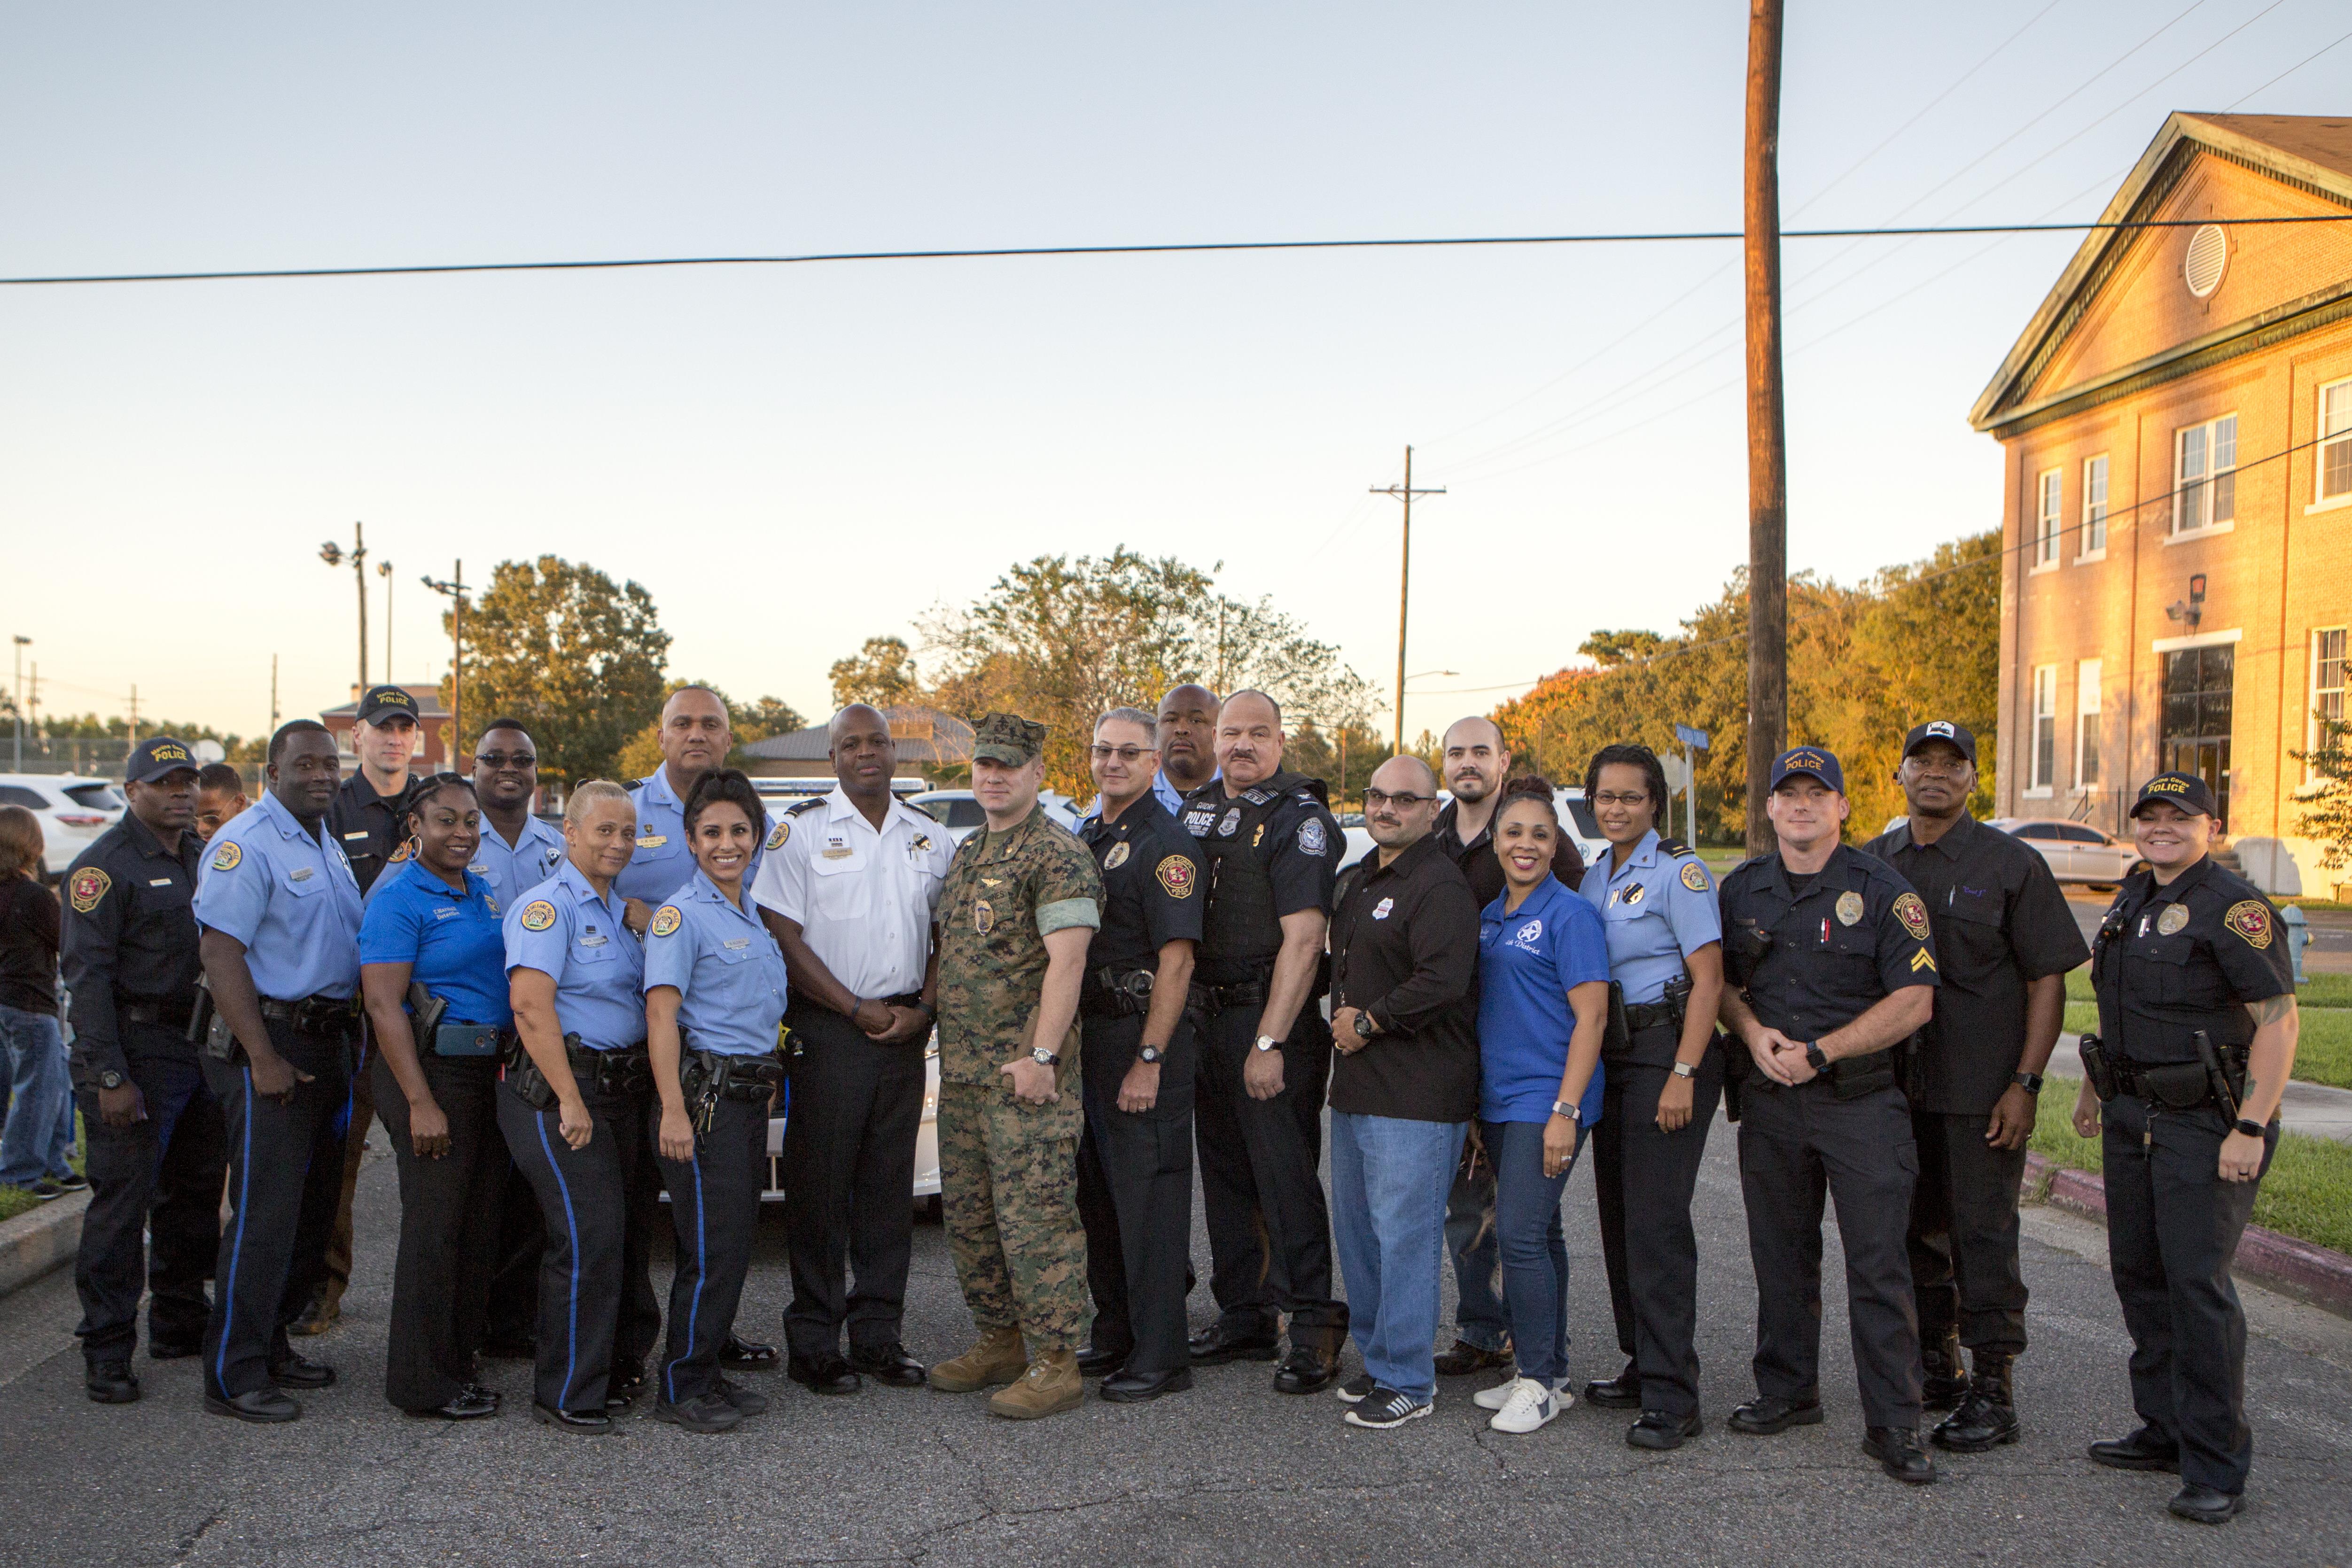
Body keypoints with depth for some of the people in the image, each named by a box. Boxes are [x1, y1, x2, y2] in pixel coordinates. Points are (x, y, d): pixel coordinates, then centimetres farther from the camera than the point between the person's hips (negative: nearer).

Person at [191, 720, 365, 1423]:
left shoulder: (328, 846, 16)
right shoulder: (246, 844, -12)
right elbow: (222, 953, -19)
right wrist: (263, 1060, -22)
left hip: (328, 1041, 9)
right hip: (271, 1044, -9)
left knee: (313, 1209, 14)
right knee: (264, 1213, -7)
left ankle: (271, 1343, 26)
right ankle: (233, 1375, 2)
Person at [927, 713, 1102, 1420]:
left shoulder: (1058, 855, -10)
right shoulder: (967, 853, 18)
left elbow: (1066, 960, -19)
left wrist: (1041, 1055, -24)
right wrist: (946, 1044, 17)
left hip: (1025, 1072, -9)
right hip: (961, 1071, 9)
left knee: (1035, 1214, -6)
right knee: (969, 1214, 14)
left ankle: (1055, 1362, 3)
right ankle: (999, 1342, 27)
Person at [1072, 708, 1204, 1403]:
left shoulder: (1166, 844, -11)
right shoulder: (1083, 838, 16)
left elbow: (1176, 961, -17)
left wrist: (1148, 1060, -21)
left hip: (1145, 1037, -9)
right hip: (1086, 1035, 9)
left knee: (1149, 1200, -4)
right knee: (1098, 1196, 15)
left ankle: (1161, 1358, 4)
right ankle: (1115, 1337, 27)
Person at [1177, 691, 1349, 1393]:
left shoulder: (1300, 819, -10)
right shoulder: (1196, 808, 12)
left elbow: (1302, 941, -17)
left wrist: (1269, 1041, -20)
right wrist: (1187, 1016, 4)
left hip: (1272, 1018, -7)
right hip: (1205, 1013, 8)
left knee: (1286, 1176, -5)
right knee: (1224, 1172, 13)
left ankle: (1312, 1327, 4)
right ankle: (1243, 1317, 24)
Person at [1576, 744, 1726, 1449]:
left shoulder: (1679, 871, -8)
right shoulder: (1595, 877, 14)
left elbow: (1708, 978, -14)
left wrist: (1683, 1075, -20)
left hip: (1667, 1052, -8)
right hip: (1609, 1056, 8)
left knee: (1656, 1220, -11)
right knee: (1618, 1215, 10)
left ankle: (1672, 1397, -7)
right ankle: (1642, 1368, 22)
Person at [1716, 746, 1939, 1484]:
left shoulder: (1882, 890, -5)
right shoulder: (1741, 889, 9)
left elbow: (1914, 1000, -9)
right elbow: (1721, 980, 17)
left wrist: (1819, 1051, -14)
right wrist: (1754, 1032, -4)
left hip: (1862, 1100, -4)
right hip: (1769, 1100, 4)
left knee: (1879, 1263, -4)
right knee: (1780, 1255, 13)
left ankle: (1893, 1423, 3)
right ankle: (1787, 1390, 28)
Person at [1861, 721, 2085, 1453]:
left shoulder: (2012, 864, -3)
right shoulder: (1871, 863, 8)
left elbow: (2047, 980, -5)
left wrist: (2025, 1083, -11)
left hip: (1982, 1090, -4)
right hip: (1893, 1084, 4)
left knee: (1983, 1237, -1)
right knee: (1915, 1231, 13)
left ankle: (1992, 1391, 8)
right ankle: (1934, 1367, 28)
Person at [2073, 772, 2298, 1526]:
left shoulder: (2234, 908, -13)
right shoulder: (2133, 898, 12)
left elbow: (2280, 1020, -18)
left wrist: (2251, 1128, -22)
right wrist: (2095, 1084, 23)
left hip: (2206, 1123, -8)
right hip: (2132, 1115, 8)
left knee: (2197, 1281, -9)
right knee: (2138, 1272, 12)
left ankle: (2217, 1468, 0)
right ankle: (2165, 1430, 26)